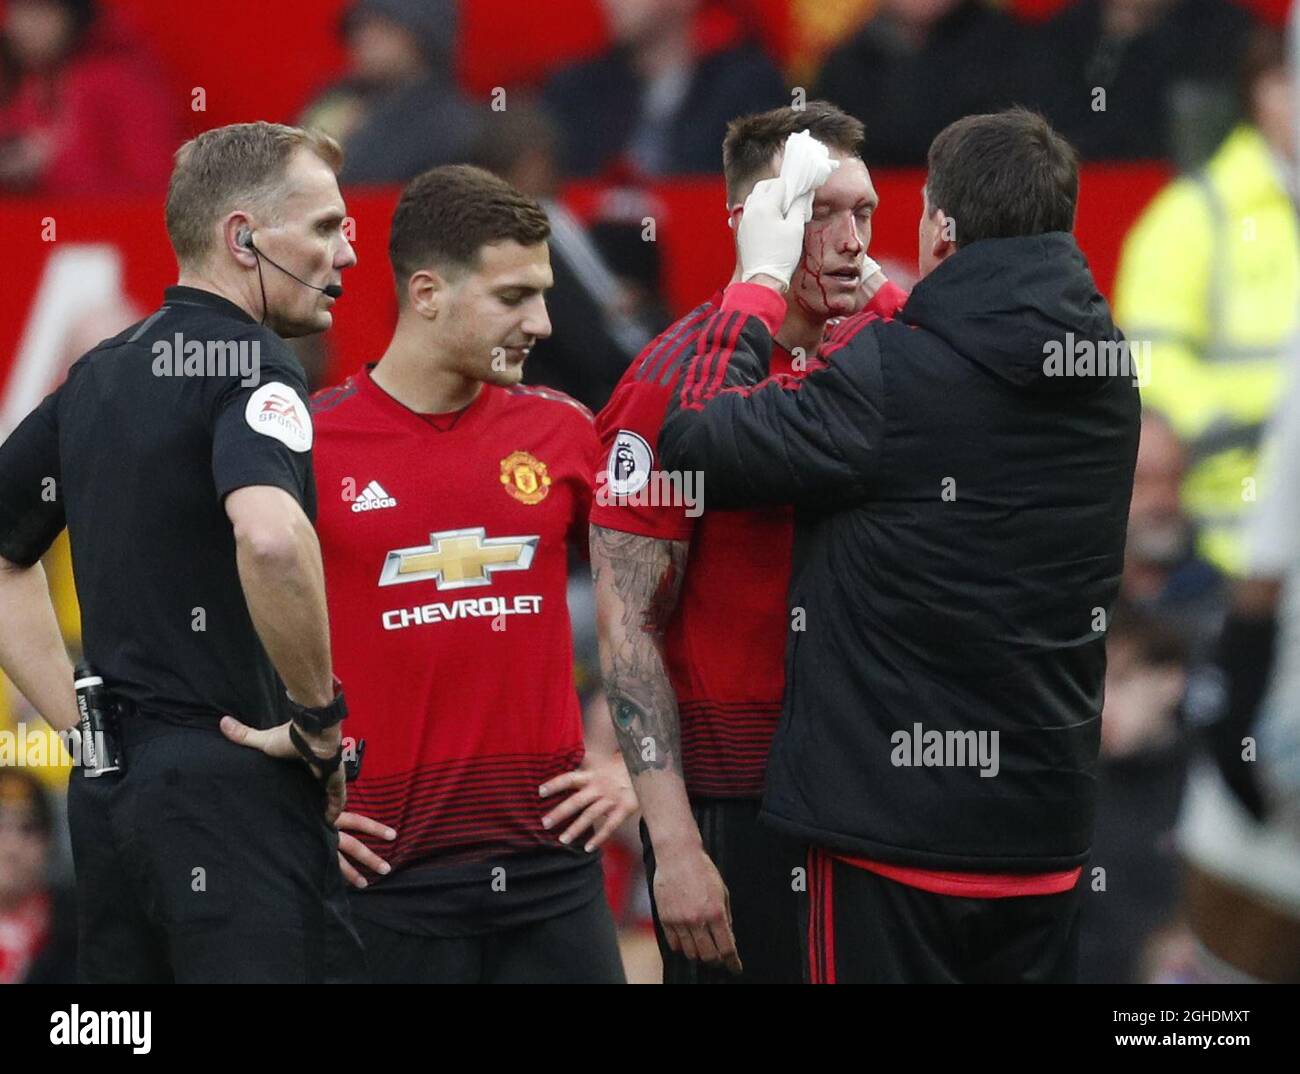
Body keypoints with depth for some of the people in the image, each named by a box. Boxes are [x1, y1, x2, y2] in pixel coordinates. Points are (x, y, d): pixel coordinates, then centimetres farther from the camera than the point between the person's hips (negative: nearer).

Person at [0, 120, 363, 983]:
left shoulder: (99, 376, 15)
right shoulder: (248, 361, -10)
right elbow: (270, 539, -30)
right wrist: (320, 717, -16)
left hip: (107, 792, 8)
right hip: (233, 785, -8)